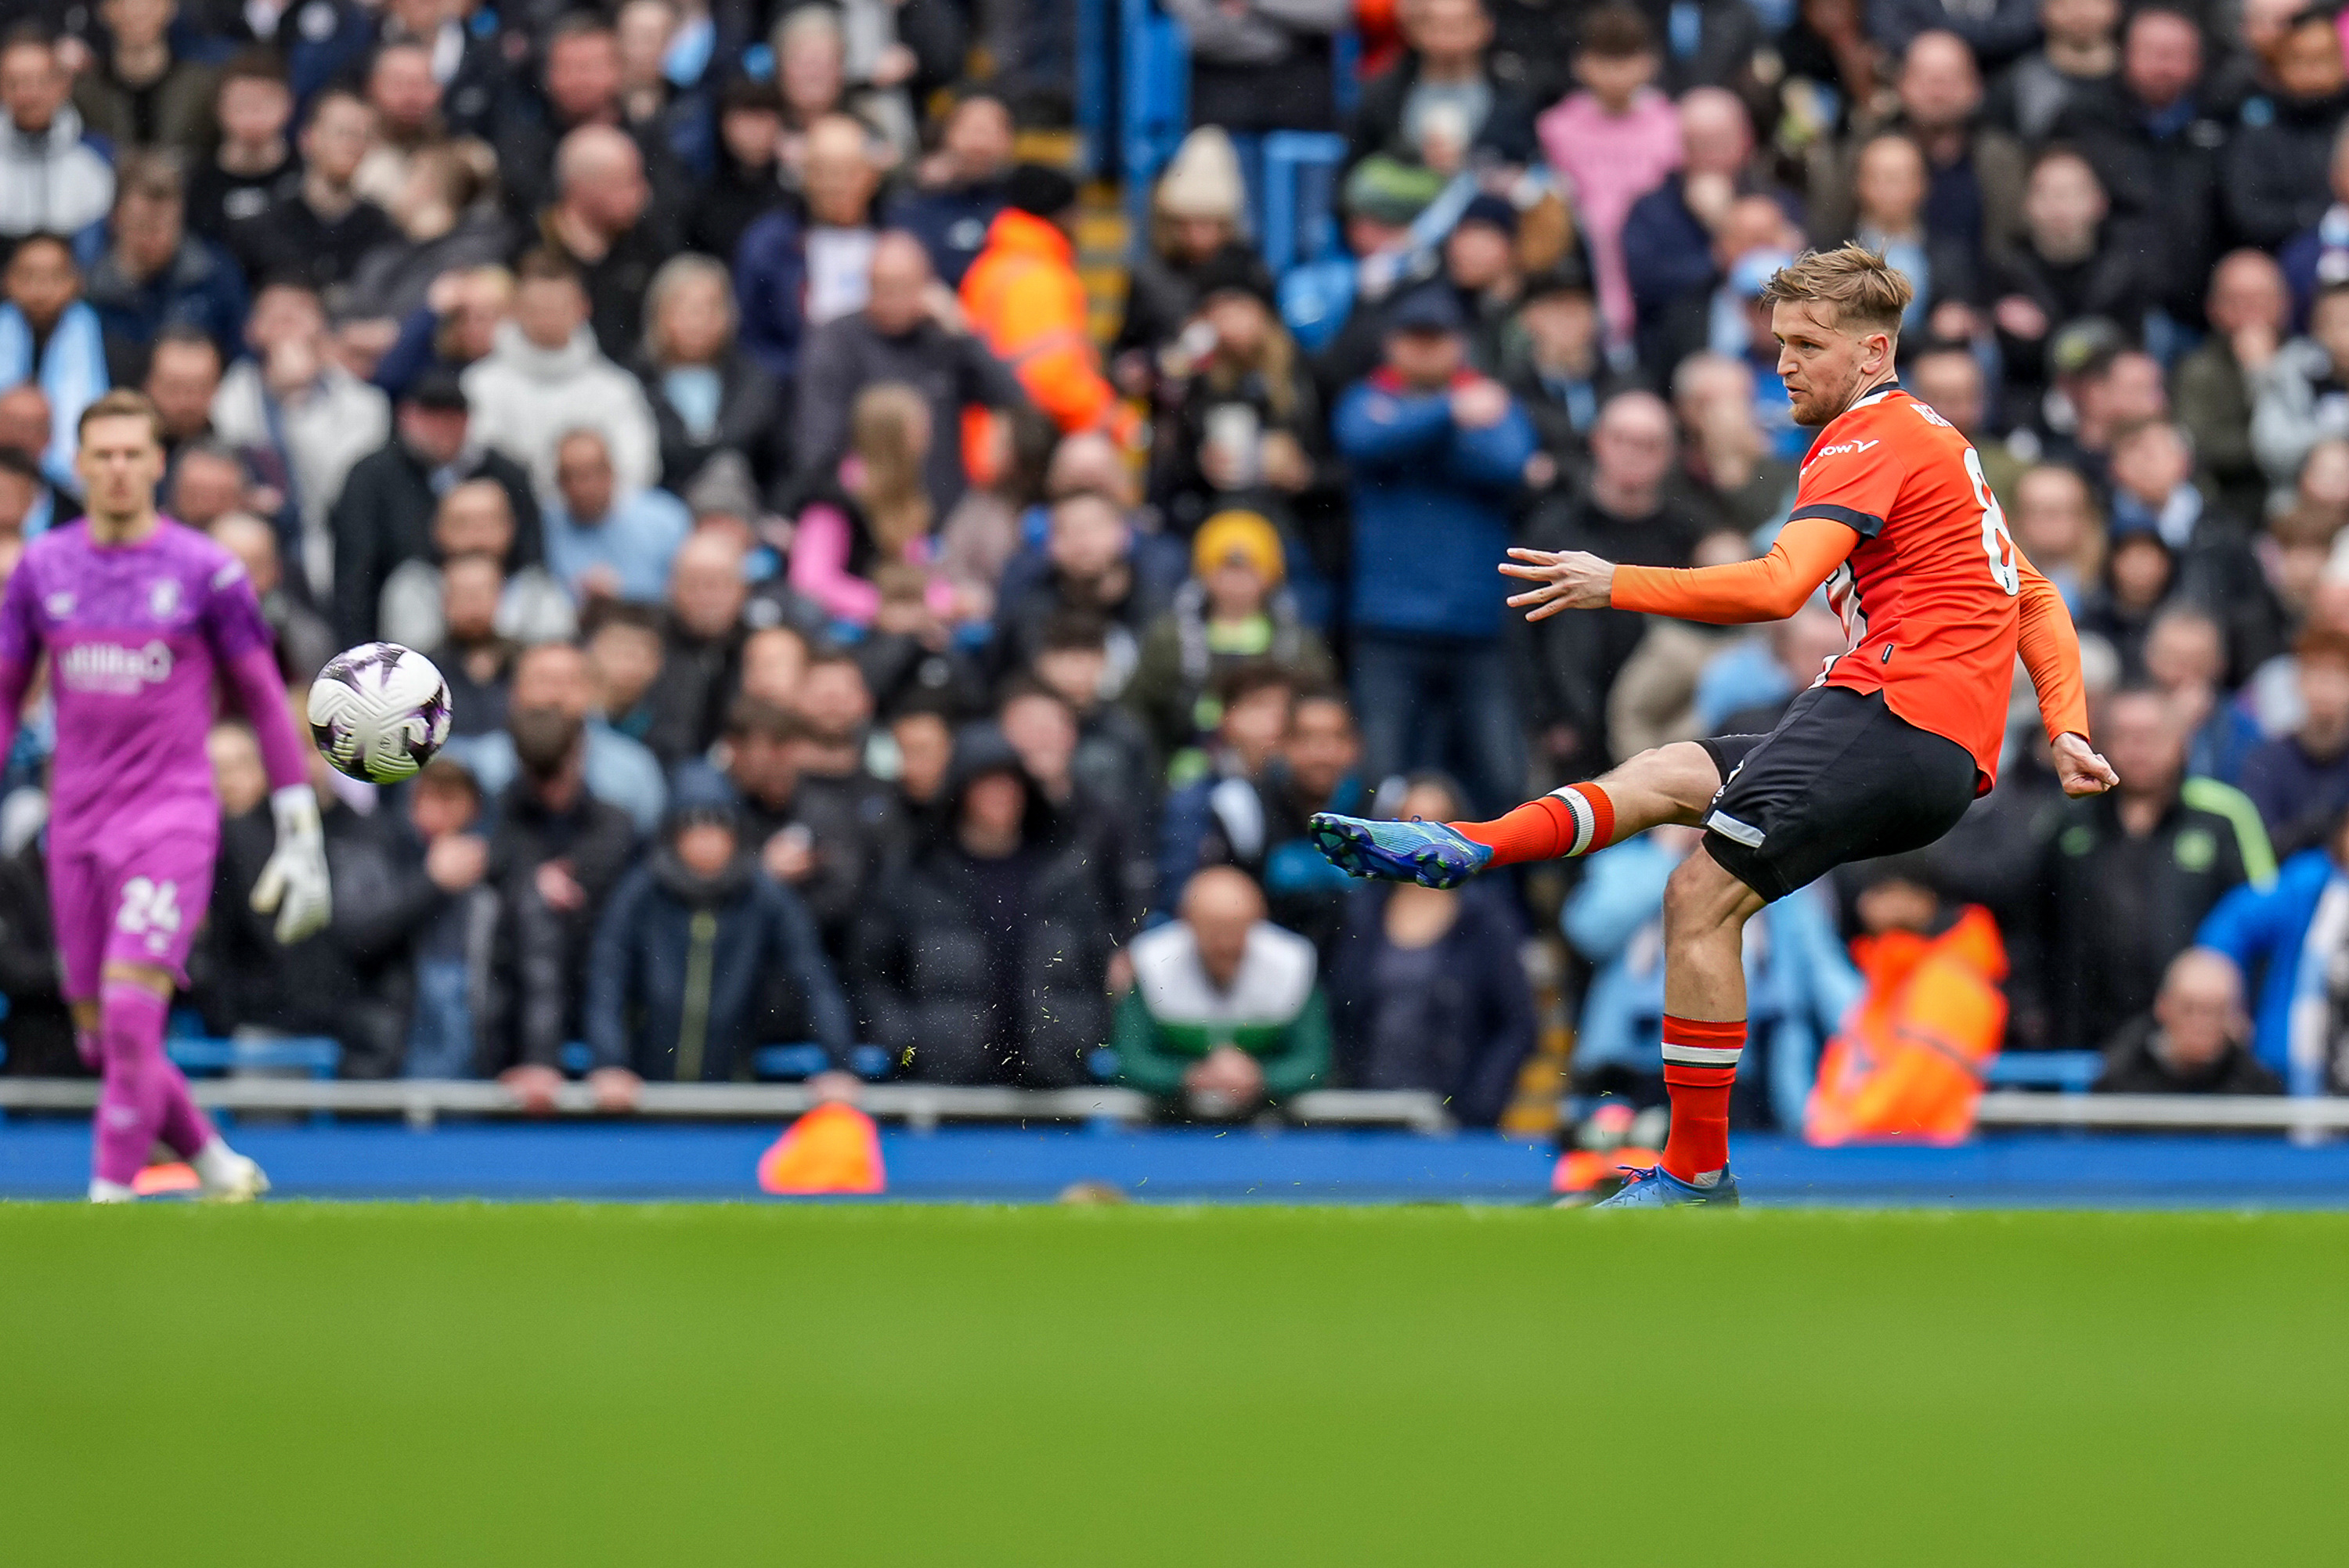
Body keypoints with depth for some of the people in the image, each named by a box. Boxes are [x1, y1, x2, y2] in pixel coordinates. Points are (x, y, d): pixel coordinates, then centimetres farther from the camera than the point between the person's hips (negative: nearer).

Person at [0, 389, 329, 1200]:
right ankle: (218, 1168, 22)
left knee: (130, 1012, -18)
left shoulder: (205, 569, -3)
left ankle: (111, 1193, -14)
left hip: (172, 816, -4)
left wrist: (301, 834, 0)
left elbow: (265, 698, 3)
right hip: (76, 822, 4)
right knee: (102, 1035, 5)